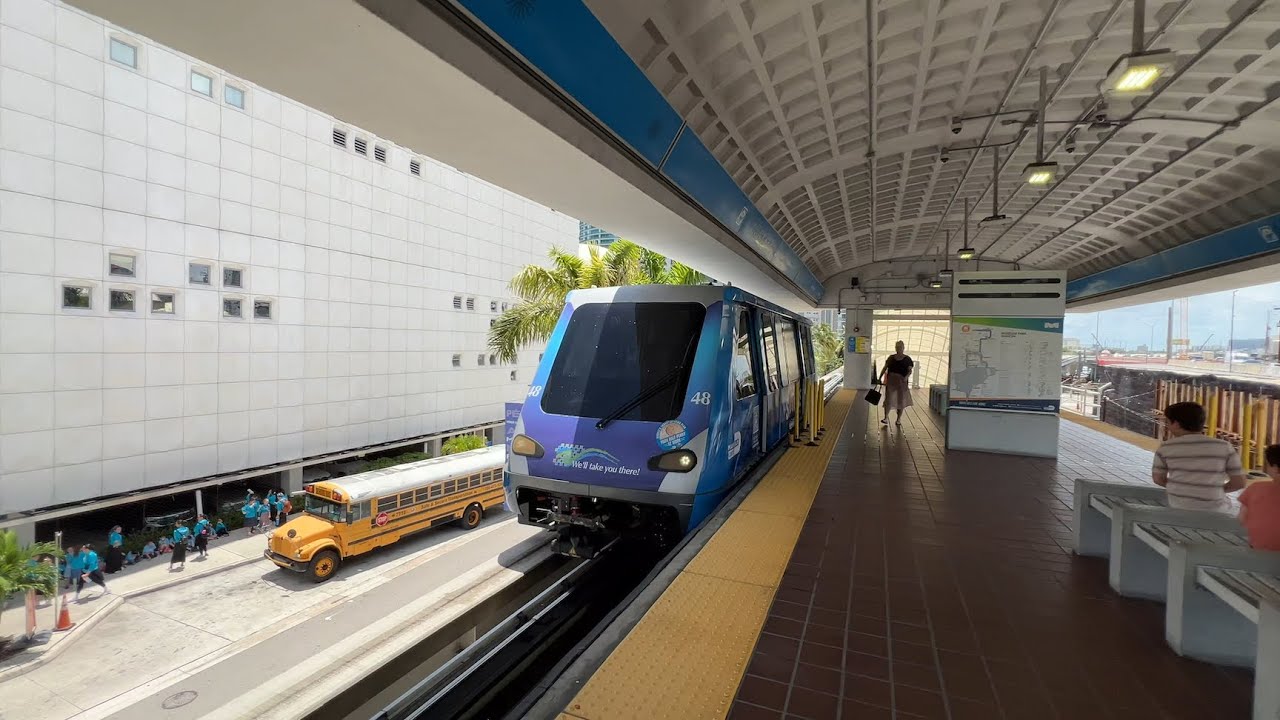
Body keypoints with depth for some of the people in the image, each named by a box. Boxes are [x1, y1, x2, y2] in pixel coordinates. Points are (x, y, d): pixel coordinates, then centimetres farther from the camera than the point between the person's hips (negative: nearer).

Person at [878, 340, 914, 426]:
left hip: (901, 382, -1)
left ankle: (899, 420, 16)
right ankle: (886, 418, 2)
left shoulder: (907, 359, 1)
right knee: (888, 399, -3)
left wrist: (906, 377, -24)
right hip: (890, 381, 1)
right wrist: (880, 377, 4)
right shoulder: (891, 358, 8)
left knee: (901, 400, 5)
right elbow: (885, 368, 11)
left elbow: (910, 370, -5)